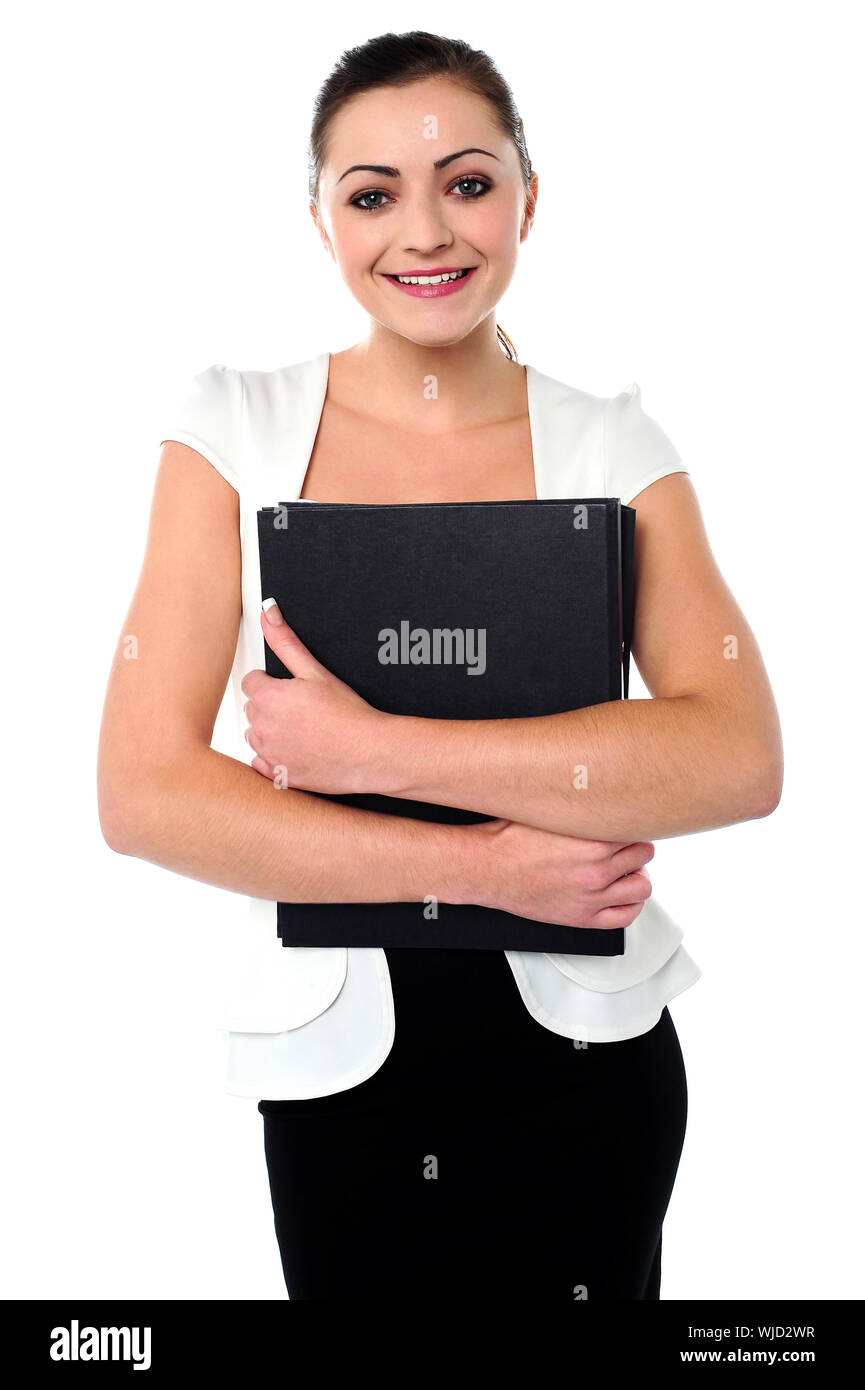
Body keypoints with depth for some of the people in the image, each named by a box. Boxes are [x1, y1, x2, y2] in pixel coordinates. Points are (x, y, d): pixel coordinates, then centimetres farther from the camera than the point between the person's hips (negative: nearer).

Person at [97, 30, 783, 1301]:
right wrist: (485, 866, -18)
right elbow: (144, 793, -13)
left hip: (581, 1062, 1)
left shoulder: (611, 445, -4)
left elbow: (741, 759, -18)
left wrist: (369, 749, -24)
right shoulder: (236, 429, -5)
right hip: (337, 1063, 0)